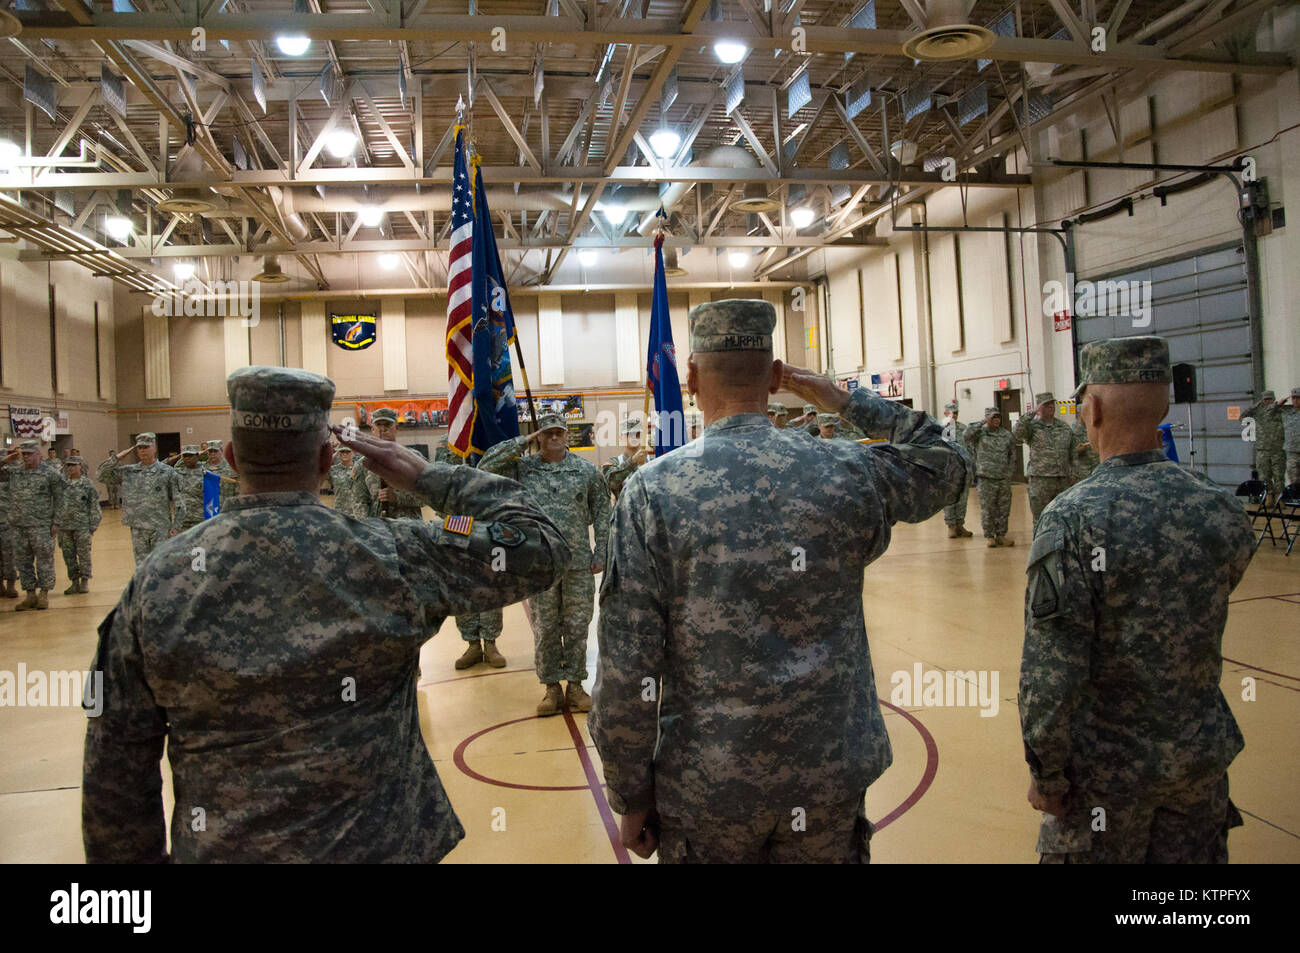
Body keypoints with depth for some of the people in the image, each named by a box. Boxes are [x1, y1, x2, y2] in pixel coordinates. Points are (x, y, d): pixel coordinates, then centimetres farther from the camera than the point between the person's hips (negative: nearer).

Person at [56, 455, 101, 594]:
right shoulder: (62, 484, 8)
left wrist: (93, 524, -7)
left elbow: (94, 505, -3)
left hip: (82, 525, -4)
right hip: (64, 525, 4)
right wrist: (55, 523, 9)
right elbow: (56, 503, 13)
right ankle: (74, 582, 17)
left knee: (84, 554, 1)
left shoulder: (88, 484, -2)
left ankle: (84, 582, 10)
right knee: (68, 555, 8)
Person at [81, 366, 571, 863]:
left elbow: (115, 761, -3)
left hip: (215, 848, 3)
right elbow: (540, 547, -9)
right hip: (376, 845, -2)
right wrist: (429, 476, -2)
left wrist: (134, 854, 12)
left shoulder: (156, 578, -10)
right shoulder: (389, 558, -18)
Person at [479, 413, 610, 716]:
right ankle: (552, 688, 19)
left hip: (578, 563, 0)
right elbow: (486, 465, -7)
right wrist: (522, 442, -7)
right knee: (545, 629, 7)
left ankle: (575, 685, 20)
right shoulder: (523, 468, 3)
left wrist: (600, 553, 2)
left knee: (576, 628, 7)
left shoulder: (587, 470, 3)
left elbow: (601, 512, 6)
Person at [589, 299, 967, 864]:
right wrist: (843, 399, 10)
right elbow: (945, 463, 14)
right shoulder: (849, 473, -8)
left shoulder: (652, 491, -14)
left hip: (705, 792, -1)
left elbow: (627, 673, -14)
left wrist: (632, 799, -1)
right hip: (832, 780, 2)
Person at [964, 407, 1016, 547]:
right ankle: (989, 537, 10)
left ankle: (1001, 536, 19)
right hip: (986, 479, -4)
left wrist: (1010, 471, 7)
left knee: (1004, 508, 8)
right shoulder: (980, 433, -2)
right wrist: (983, 423, -14)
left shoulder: (1006, 435, 9)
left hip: (1003, 479, 4)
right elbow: (968, 434, -24)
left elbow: (1012, 454, 15)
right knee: (987, 509, 1)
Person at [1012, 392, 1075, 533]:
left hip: (1063, 479, 5)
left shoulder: (1064, 426, 10)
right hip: (1040, 480, -4)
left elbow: (1073, 451, 15)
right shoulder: (1032, 426, -4)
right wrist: (1032, 413, -23)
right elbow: (1017, 432, -26)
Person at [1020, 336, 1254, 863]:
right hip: (1203, 754, 5)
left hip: (1109, 765, -5)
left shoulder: (1074, 519, -23)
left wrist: (1046, 773, -11)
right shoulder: (1221, 508, -6)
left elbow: (1051, 672, -23)